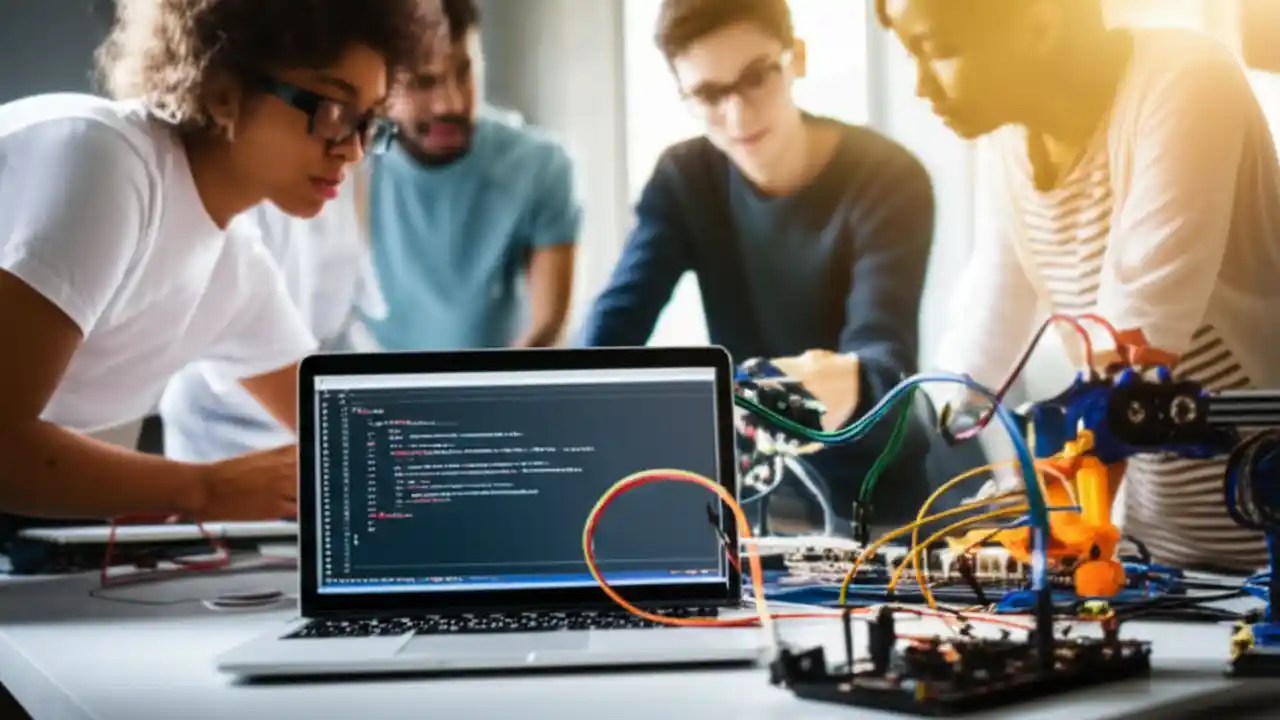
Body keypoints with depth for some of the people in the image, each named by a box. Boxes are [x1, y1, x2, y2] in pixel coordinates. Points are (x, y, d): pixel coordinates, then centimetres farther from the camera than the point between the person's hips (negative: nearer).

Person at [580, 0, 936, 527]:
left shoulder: (887, 179, -14)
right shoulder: (683, 179, -1)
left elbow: (884, 353, -26)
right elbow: (615, 323, -11)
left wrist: (851, 384, -51)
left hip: (870, 503, -3)